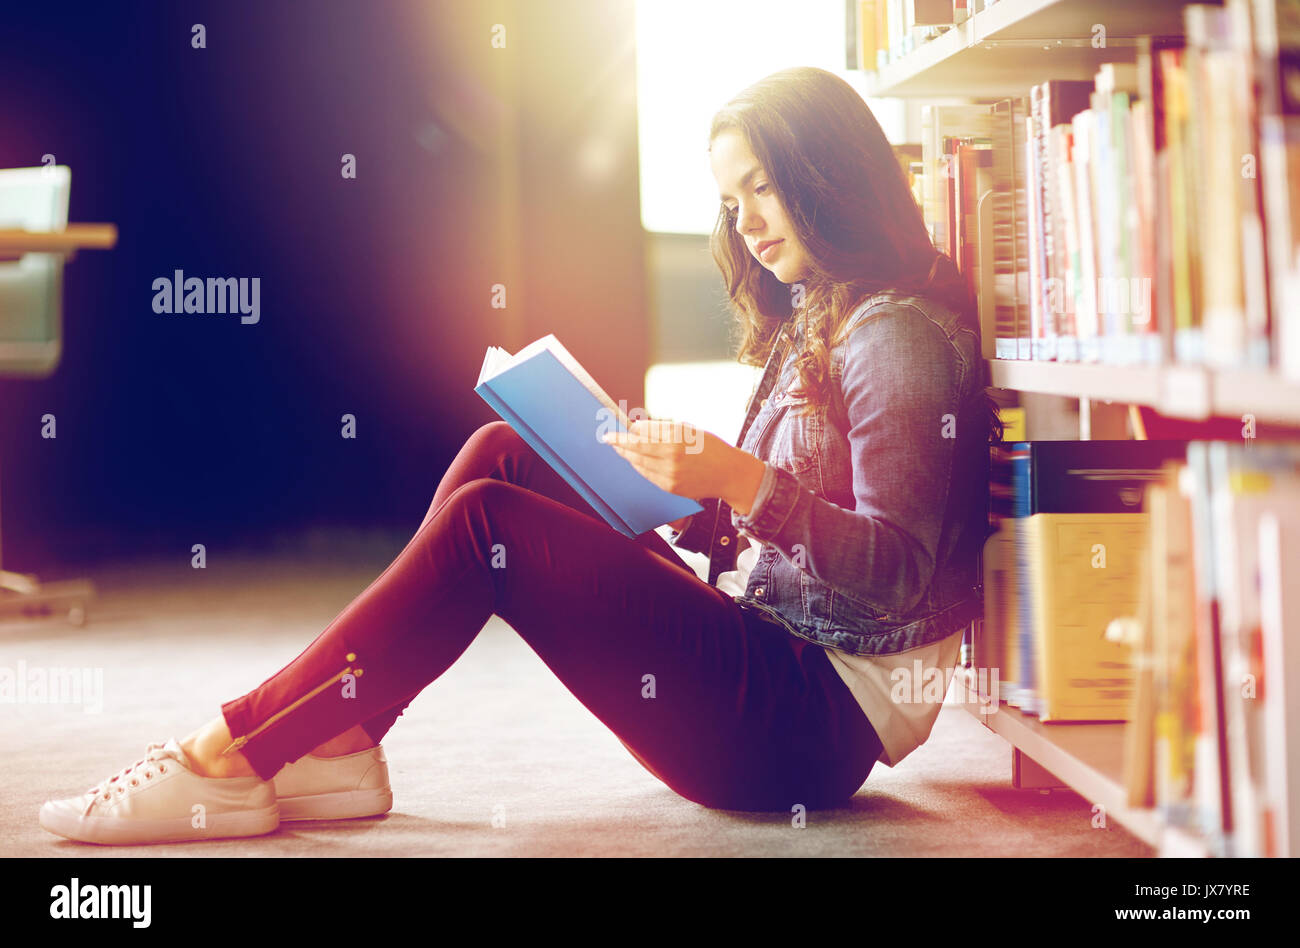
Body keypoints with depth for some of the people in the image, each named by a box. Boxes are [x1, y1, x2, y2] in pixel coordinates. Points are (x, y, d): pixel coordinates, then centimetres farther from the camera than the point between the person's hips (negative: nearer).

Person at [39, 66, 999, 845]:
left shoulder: (898, 334, -11)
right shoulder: (813, 321, 17)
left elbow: (900, 574, -19)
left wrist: (746, 485, -29)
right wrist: (676, 480, 0)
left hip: (820, 720, -9)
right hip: (762, 651, 9)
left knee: (486, 521, -20)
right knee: (503, 452, 0)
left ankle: (229, 759, -13)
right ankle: (337, 747, -7)